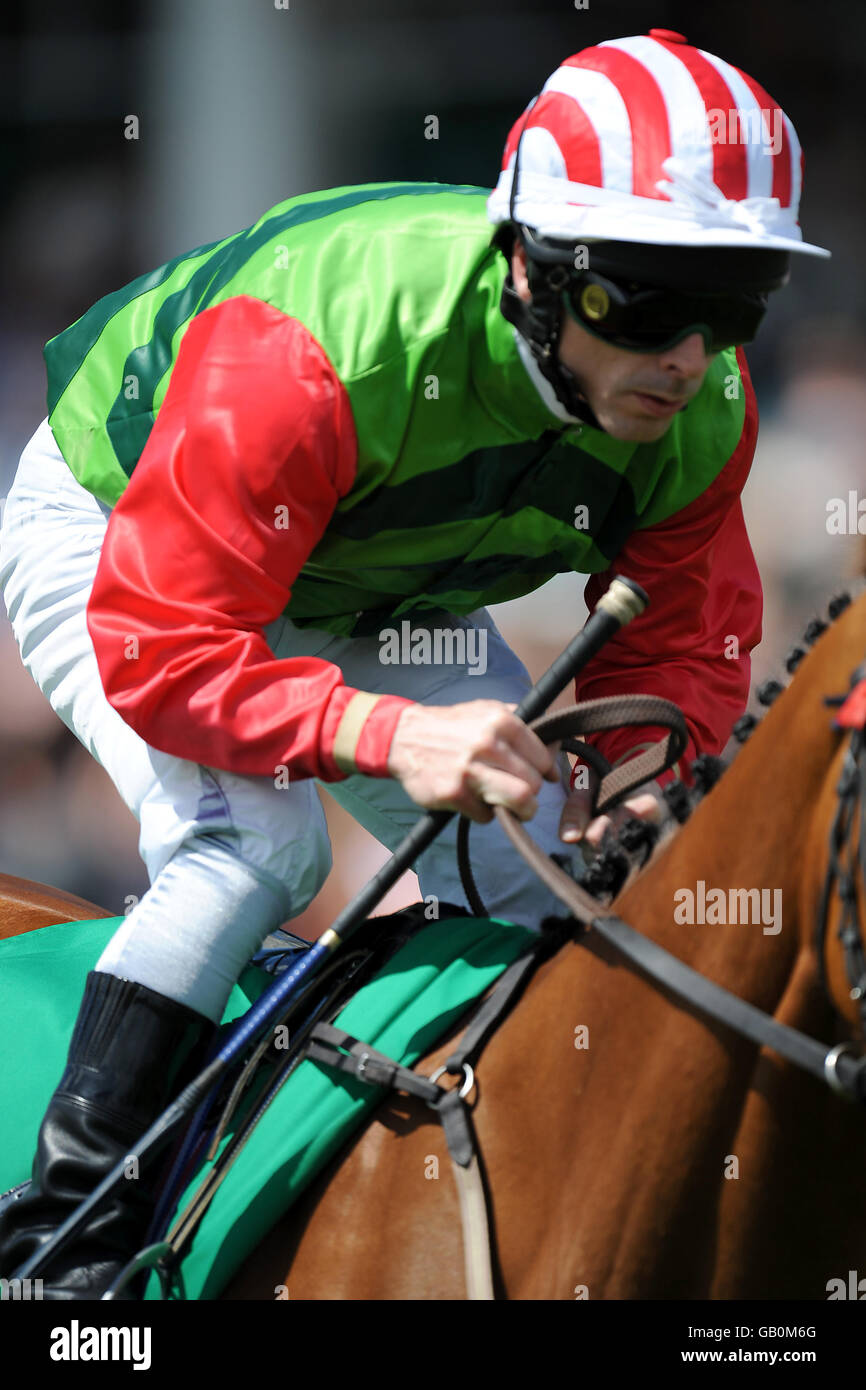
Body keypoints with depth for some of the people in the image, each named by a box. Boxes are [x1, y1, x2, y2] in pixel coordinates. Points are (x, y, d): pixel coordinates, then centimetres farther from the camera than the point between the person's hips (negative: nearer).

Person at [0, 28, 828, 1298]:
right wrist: (390, 732, -57)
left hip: (375, 598, 7)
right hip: (114, 534, -6)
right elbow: (158, 646, -43)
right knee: (256, 842, -29)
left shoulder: (702, 410, -23)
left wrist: (637, 770, -32)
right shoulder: (305, 359, -44)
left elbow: (683, 640, -9)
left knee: (537, 879, -1)